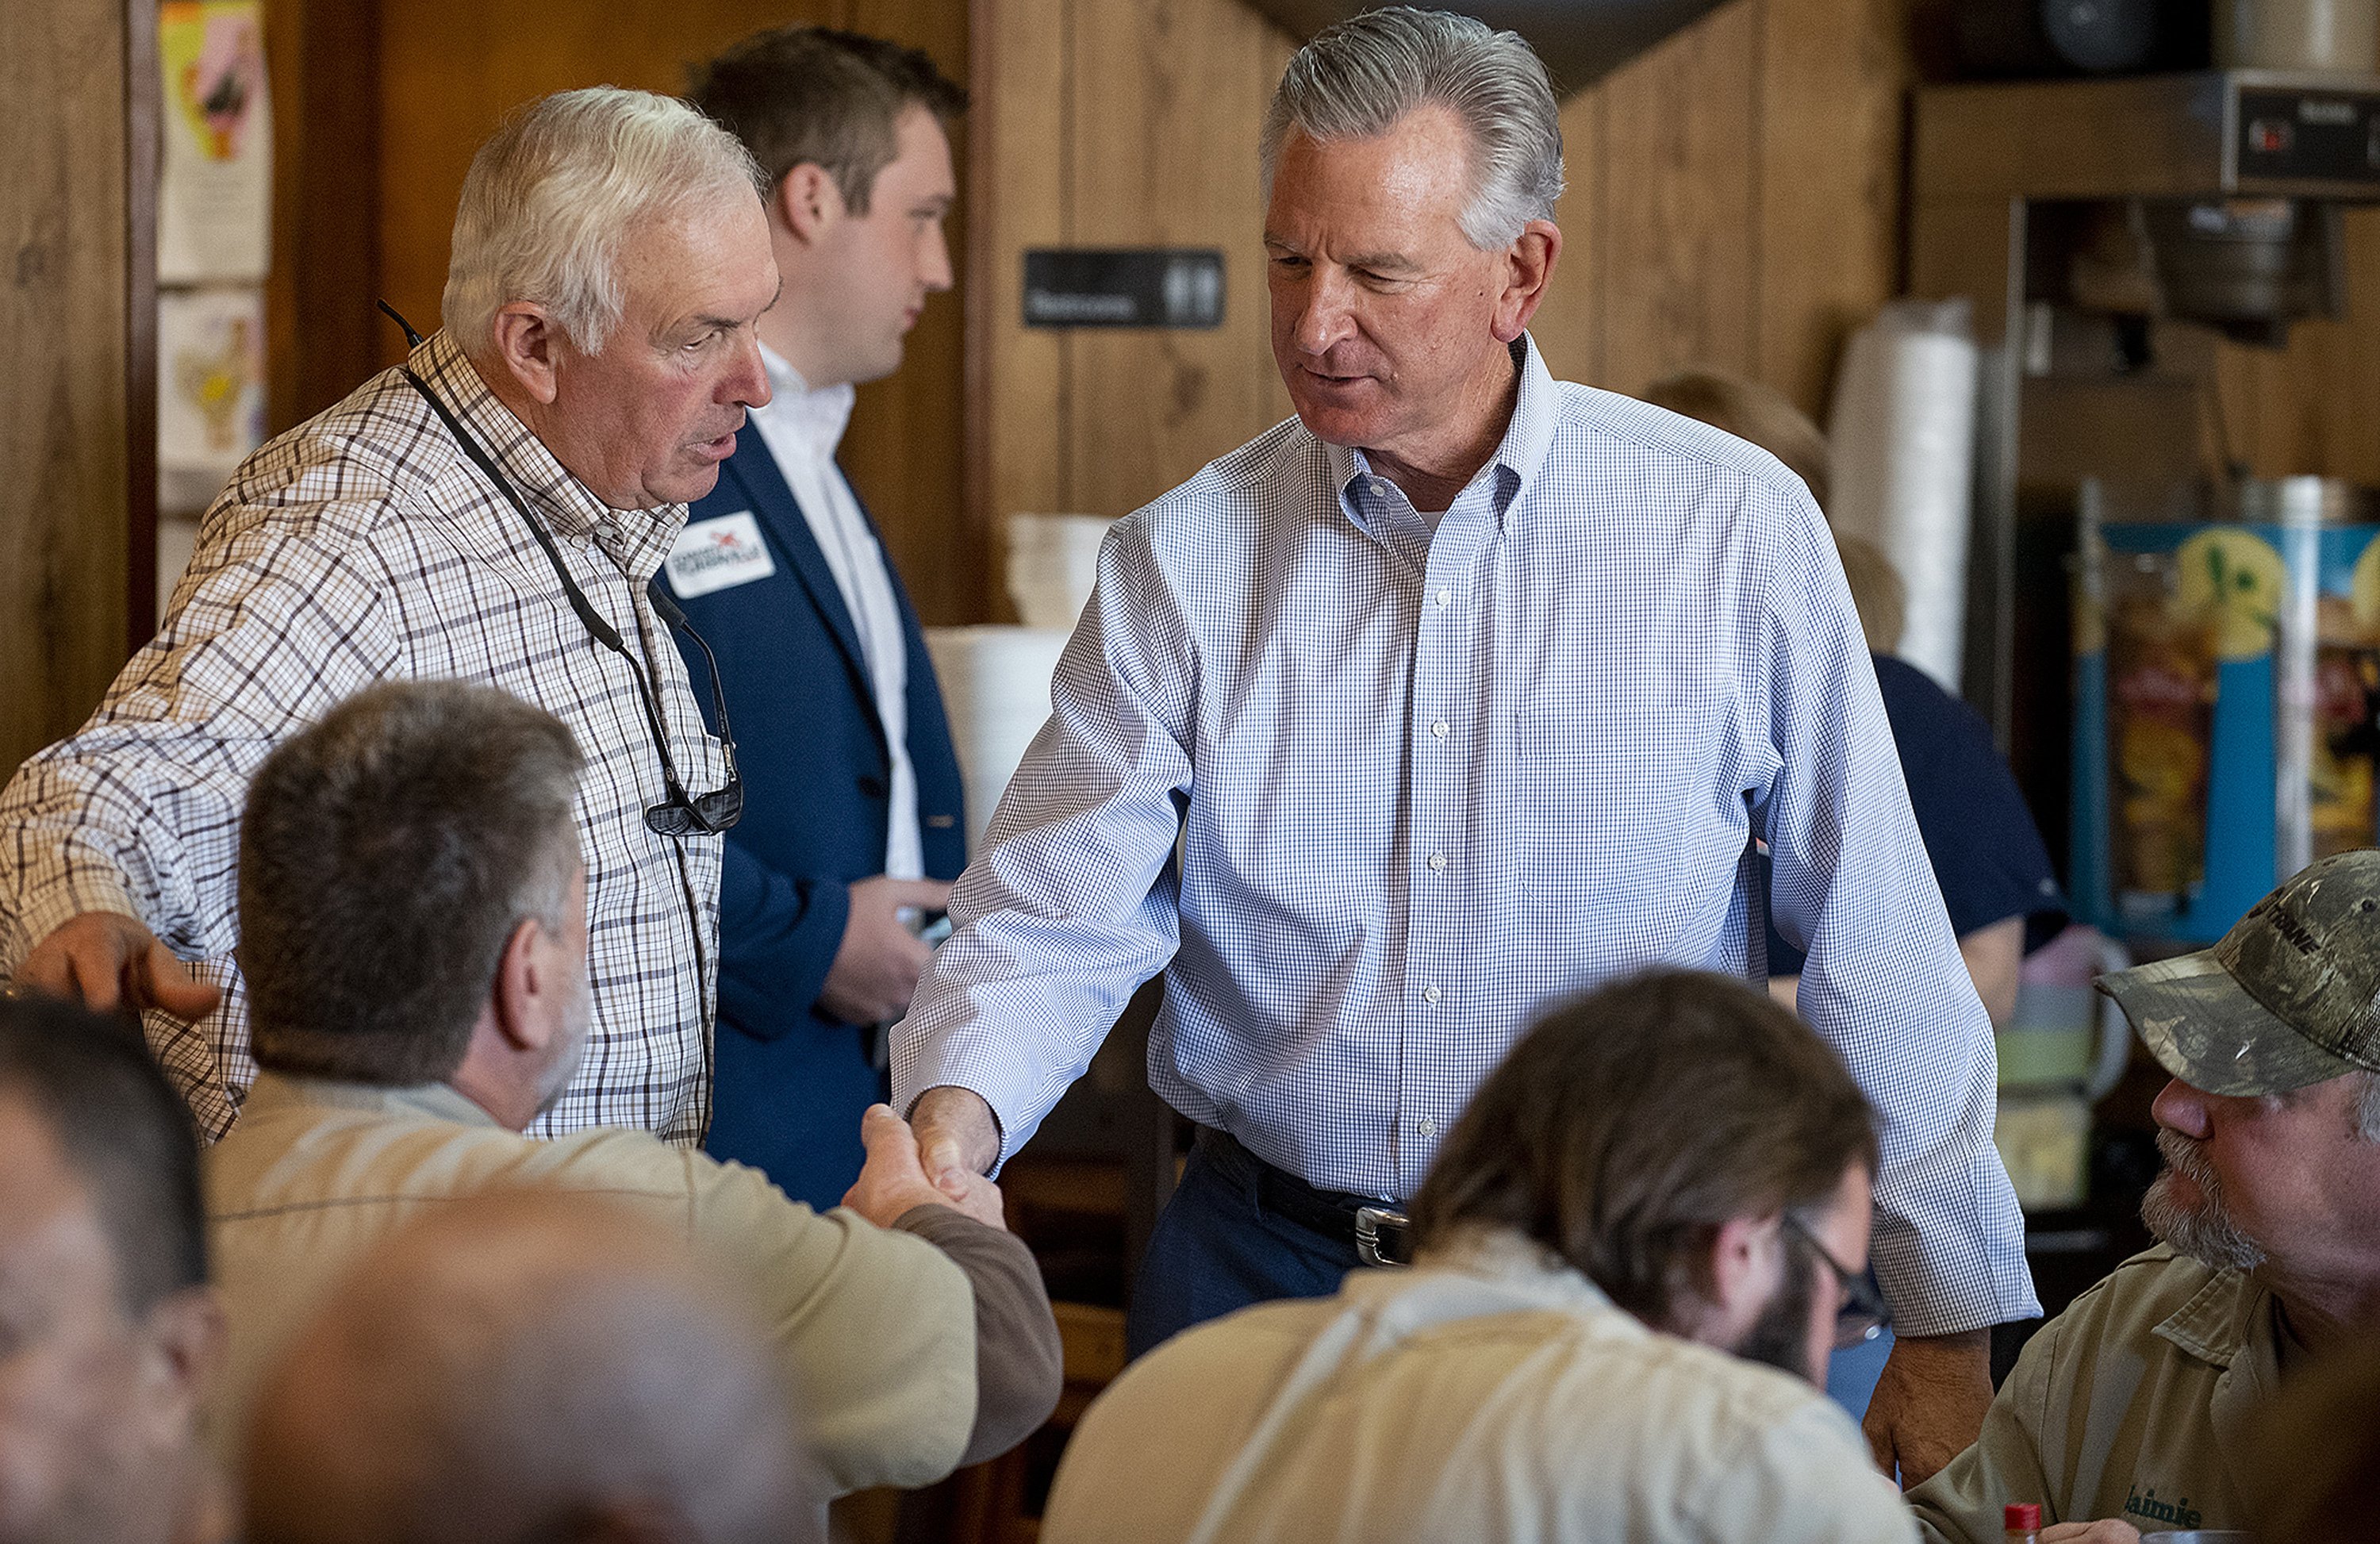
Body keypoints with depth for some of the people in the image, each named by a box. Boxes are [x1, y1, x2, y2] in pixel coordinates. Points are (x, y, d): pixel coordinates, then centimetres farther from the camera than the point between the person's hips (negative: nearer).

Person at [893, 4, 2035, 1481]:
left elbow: (1877, 957, -2)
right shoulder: (1183, 562, -1)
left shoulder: (1734, 526, -5)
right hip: (1262, 1265, 1)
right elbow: (1054, 917, -6)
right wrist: (955, 1122, -27)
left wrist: (1950, 1331, 0)